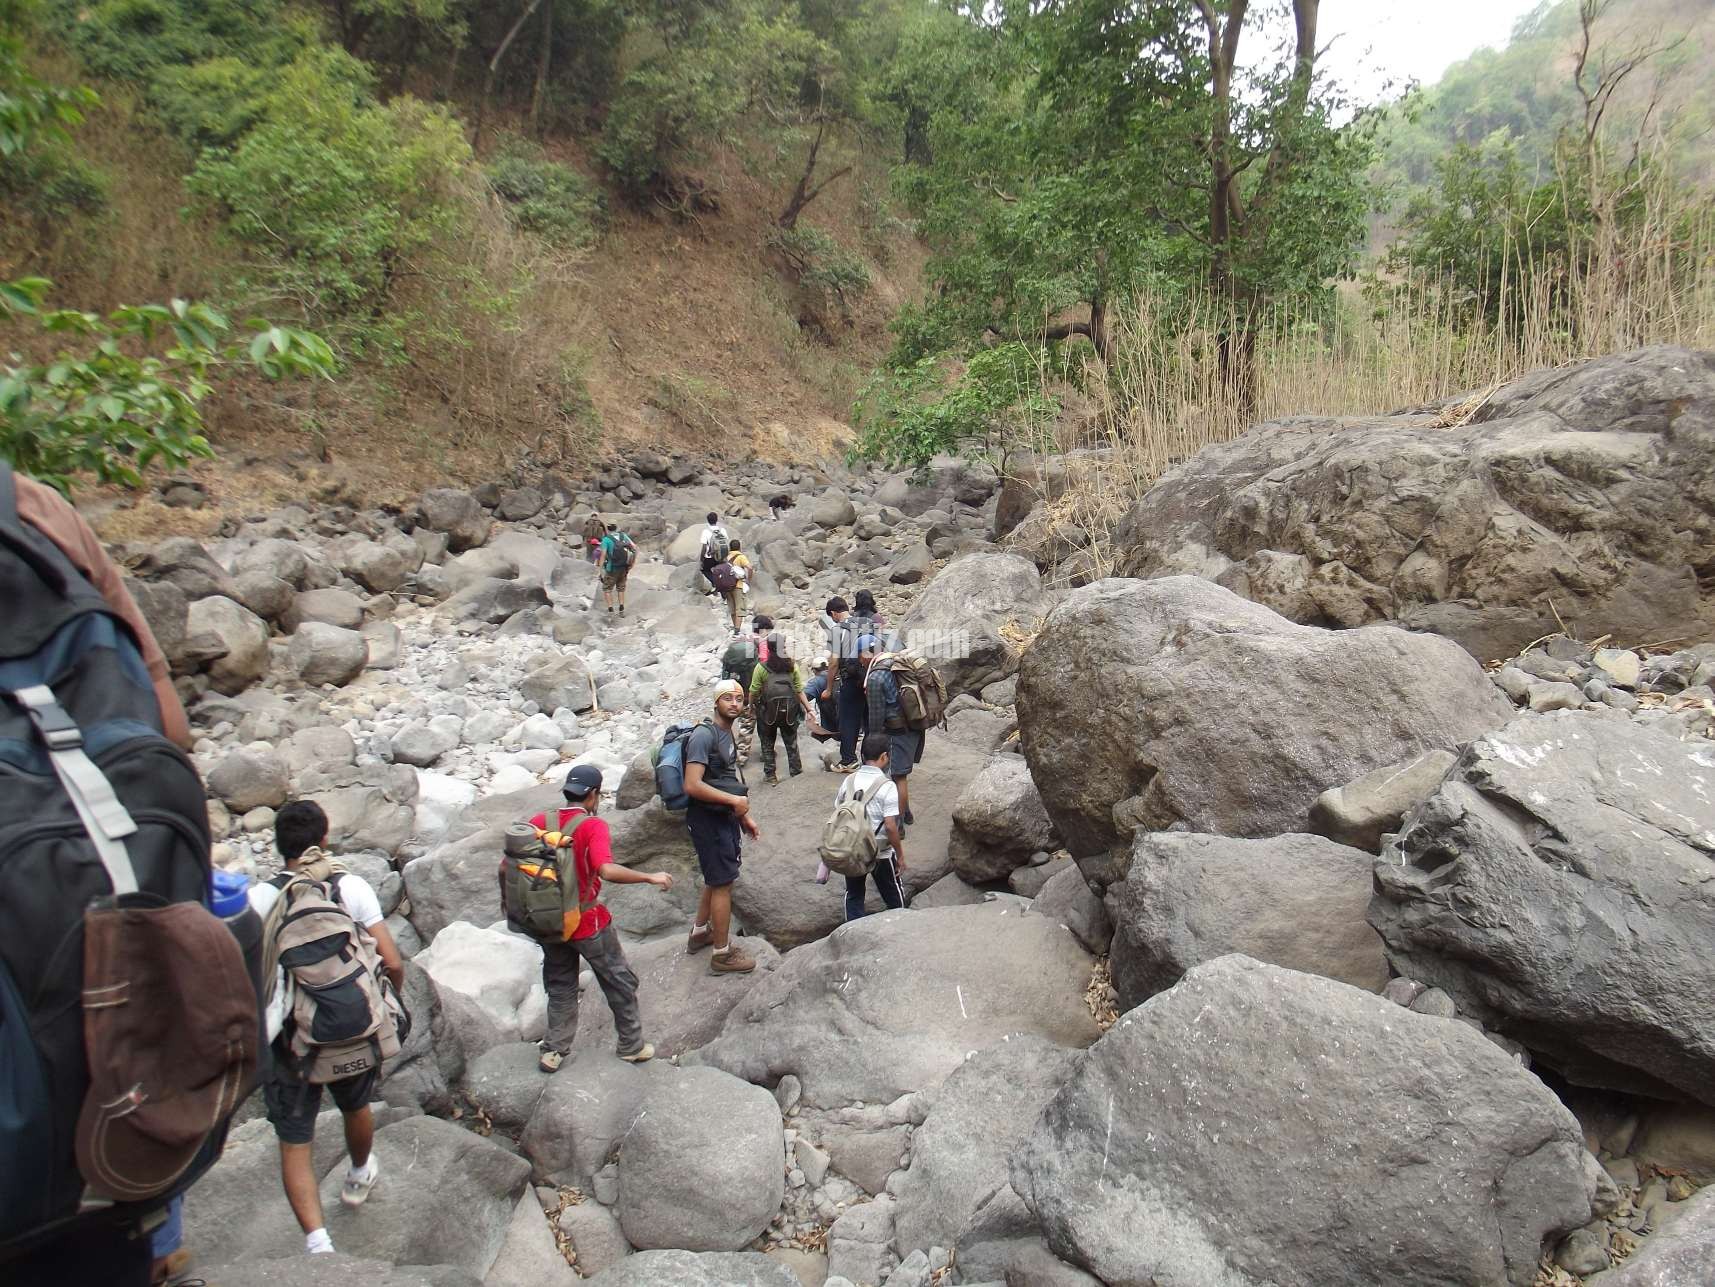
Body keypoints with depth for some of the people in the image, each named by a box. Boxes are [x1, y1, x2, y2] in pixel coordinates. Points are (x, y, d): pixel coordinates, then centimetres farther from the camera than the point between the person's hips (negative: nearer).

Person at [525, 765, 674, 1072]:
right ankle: (632, 1046, 25)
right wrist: (651, 877, -24)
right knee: (620, 982, 14)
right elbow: (607, 870, -33)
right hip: (587, 923, -5)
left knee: (560, 986, 23)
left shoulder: (540, 821, -4)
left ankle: (553, 1052, 26)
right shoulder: (593, 826, -19)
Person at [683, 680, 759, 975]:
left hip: (724, 817, 9)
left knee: (716, 879, 22)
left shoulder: (726, 733, 9)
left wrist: (744, 815, 17)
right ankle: (722, 955, 10)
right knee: (723, 883, -1)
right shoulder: (704, 735, -21)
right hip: (708, 820, -9)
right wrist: (734, 801, -21)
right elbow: (692, 785, -27)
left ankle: (699, 933, 39)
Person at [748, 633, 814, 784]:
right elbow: (800, 691, -4)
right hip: (789, 712, 2)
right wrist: (808, 709, 1)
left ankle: (770, 776, 18)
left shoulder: (761, 667, -11)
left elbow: (754, 692, -8)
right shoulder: (792, 666, -4)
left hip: (768, 711, -2)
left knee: (768, 745, 13)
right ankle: (796, 773, 18)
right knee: (792, 744, 14)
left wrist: (752, 708, 7)